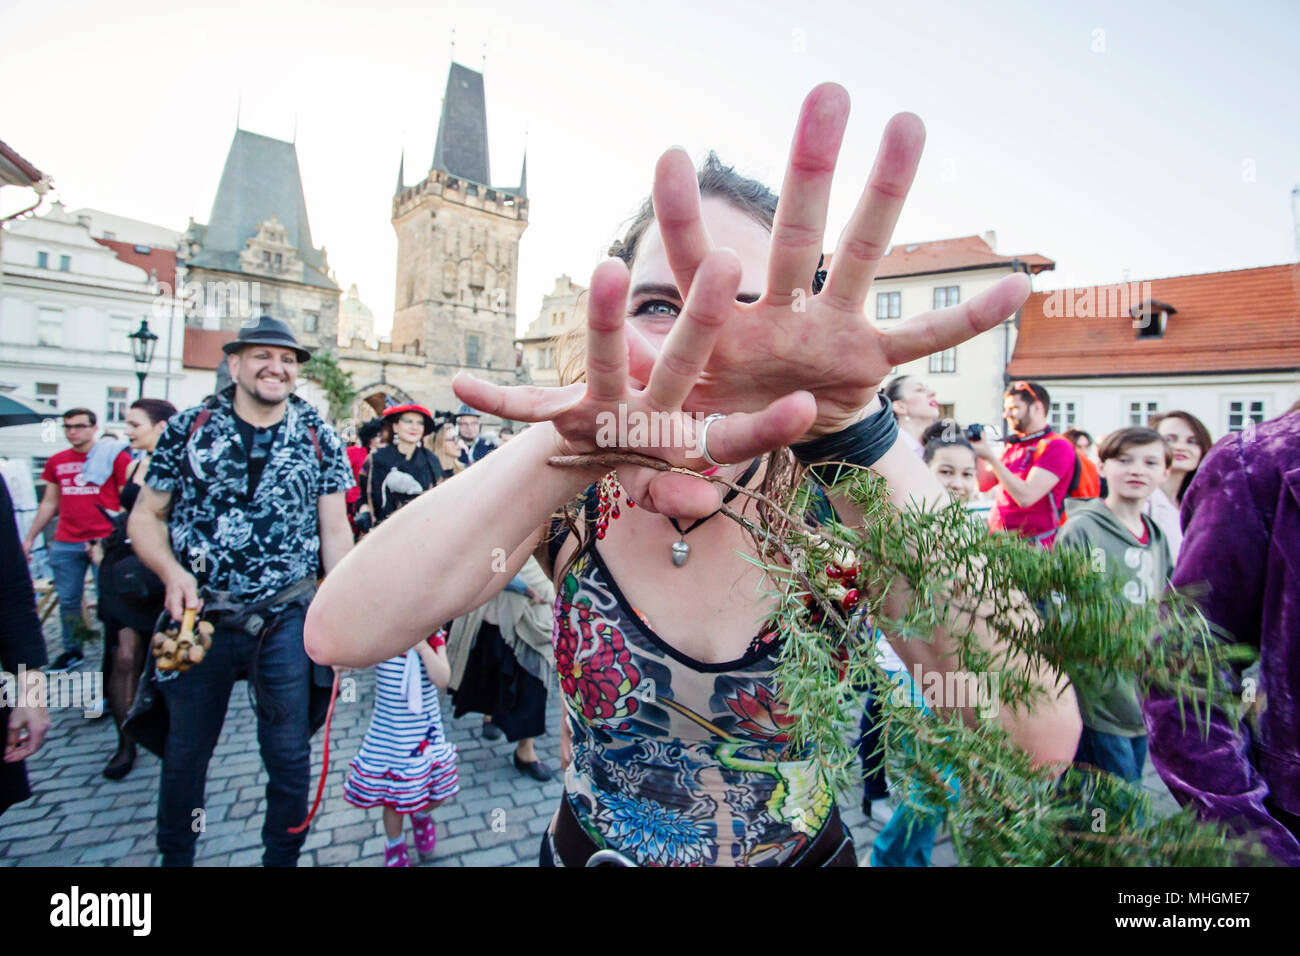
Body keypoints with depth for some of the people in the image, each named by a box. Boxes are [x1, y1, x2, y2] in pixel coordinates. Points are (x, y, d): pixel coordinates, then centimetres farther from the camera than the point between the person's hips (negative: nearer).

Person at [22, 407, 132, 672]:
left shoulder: (116, 457, -3)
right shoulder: (56, 462, 11)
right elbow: (49, 504, 19)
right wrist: (29, 537, 16)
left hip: (104, 541, -5)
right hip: (65, 544, 5)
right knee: (67, 600, 13)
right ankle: (72, 651, 27)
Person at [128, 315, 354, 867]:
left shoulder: (320, 439, 0)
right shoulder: (187, 429, 1)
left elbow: (335, 531, 0)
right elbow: (145, 516, 5)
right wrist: (172, 571, -14)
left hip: (287, 620, 0)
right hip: (199, 618, 1)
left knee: (290, 756, 11)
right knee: (185, 753, 19)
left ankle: (282, 857, 35)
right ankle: (175, 855, 45)